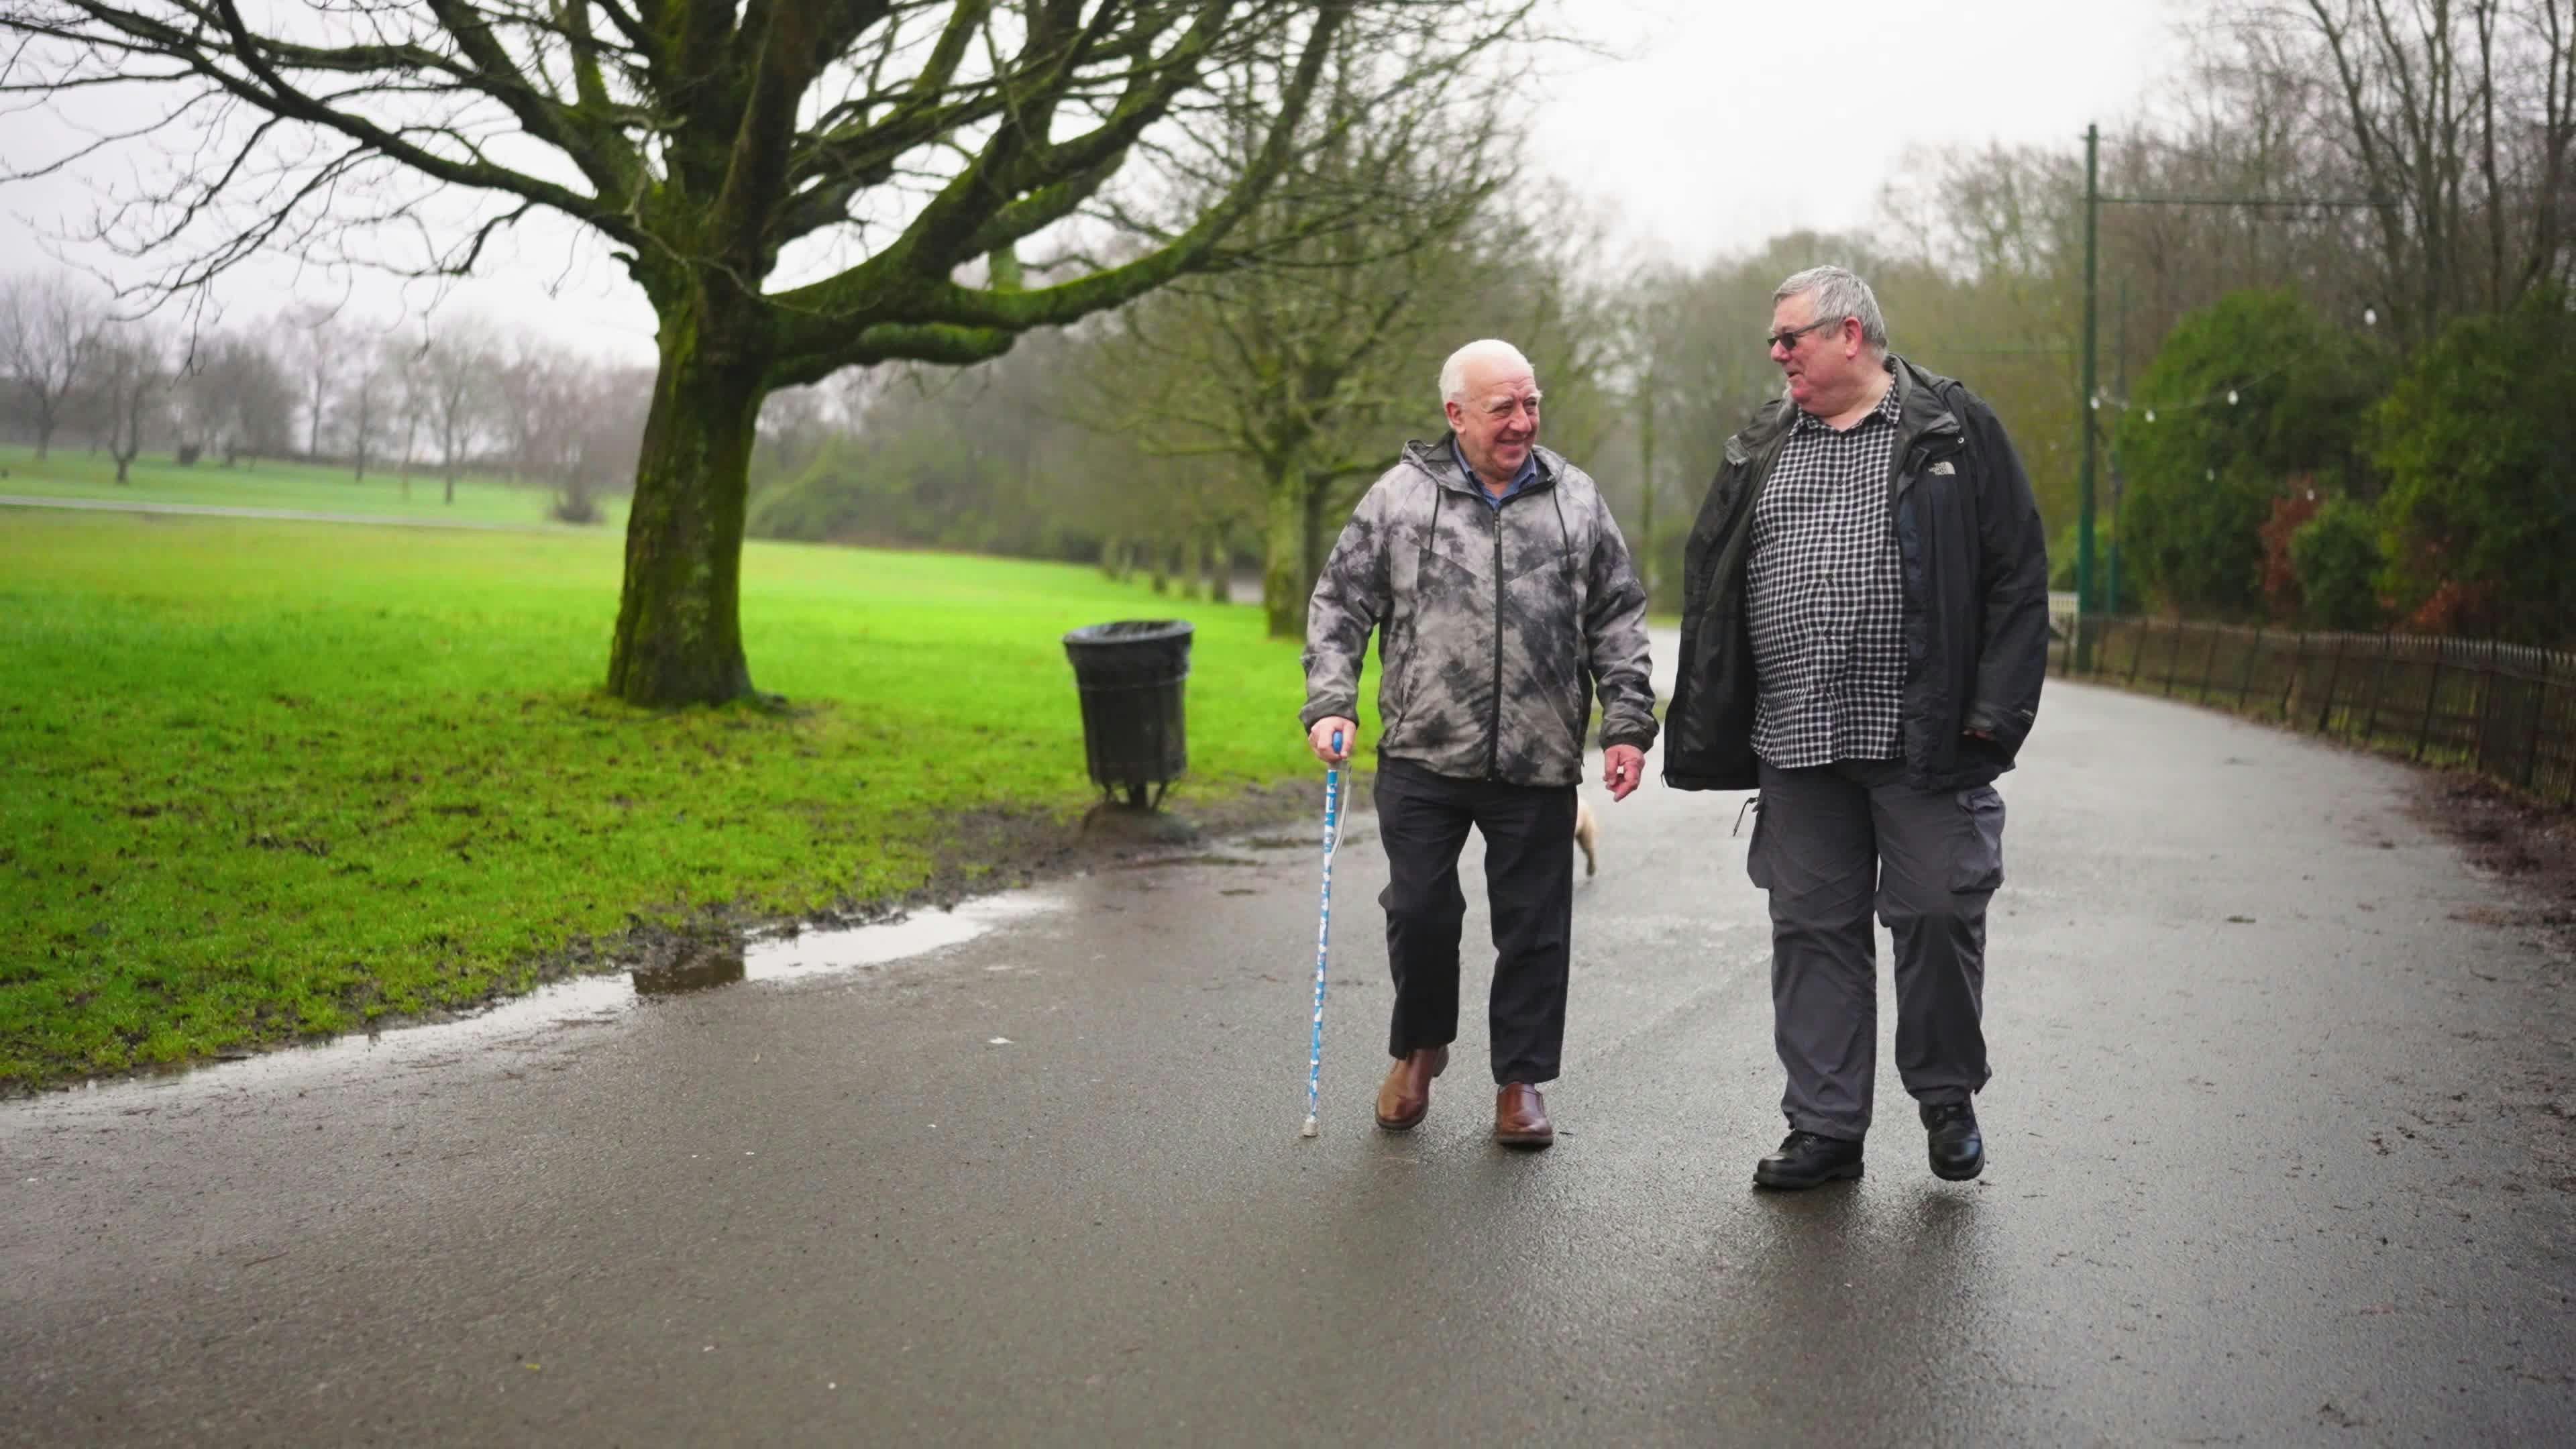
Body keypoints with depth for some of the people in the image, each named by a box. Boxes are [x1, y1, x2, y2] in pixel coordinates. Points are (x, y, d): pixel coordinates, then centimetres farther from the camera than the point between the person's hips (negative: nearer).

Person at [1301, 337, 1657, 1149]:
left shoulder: (1575, 500, 7)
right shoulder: (1400, 496, 3)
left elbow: (1618, 619, 10)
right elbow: (1340, 604, 6)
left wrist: (1627, 724, 3)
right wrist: (1330, 705, -5)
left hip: (1540, 765, 1)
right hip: (1423, 755, -1)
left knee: (1534, 927, 5)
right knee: (1419, 911, 4)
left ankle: (1520, 1081, 20)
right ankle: (1418, 1048, 30)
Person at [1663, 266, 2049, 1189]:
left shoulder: (1954, 430, 2)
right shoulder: (1759, 451, 15)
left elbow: (2016, 577, -2)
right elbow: (1706, 587, 15)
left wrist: (1994, 712, -10)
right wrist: (1704, 730, 7)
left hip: (1924, 740, -4)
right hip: (1795, 744, 4)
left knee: (1939, 915, 0)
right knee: (1812, 929, 6)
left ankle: (1947, 1099, 23)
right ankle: (1825, 1126, 15)